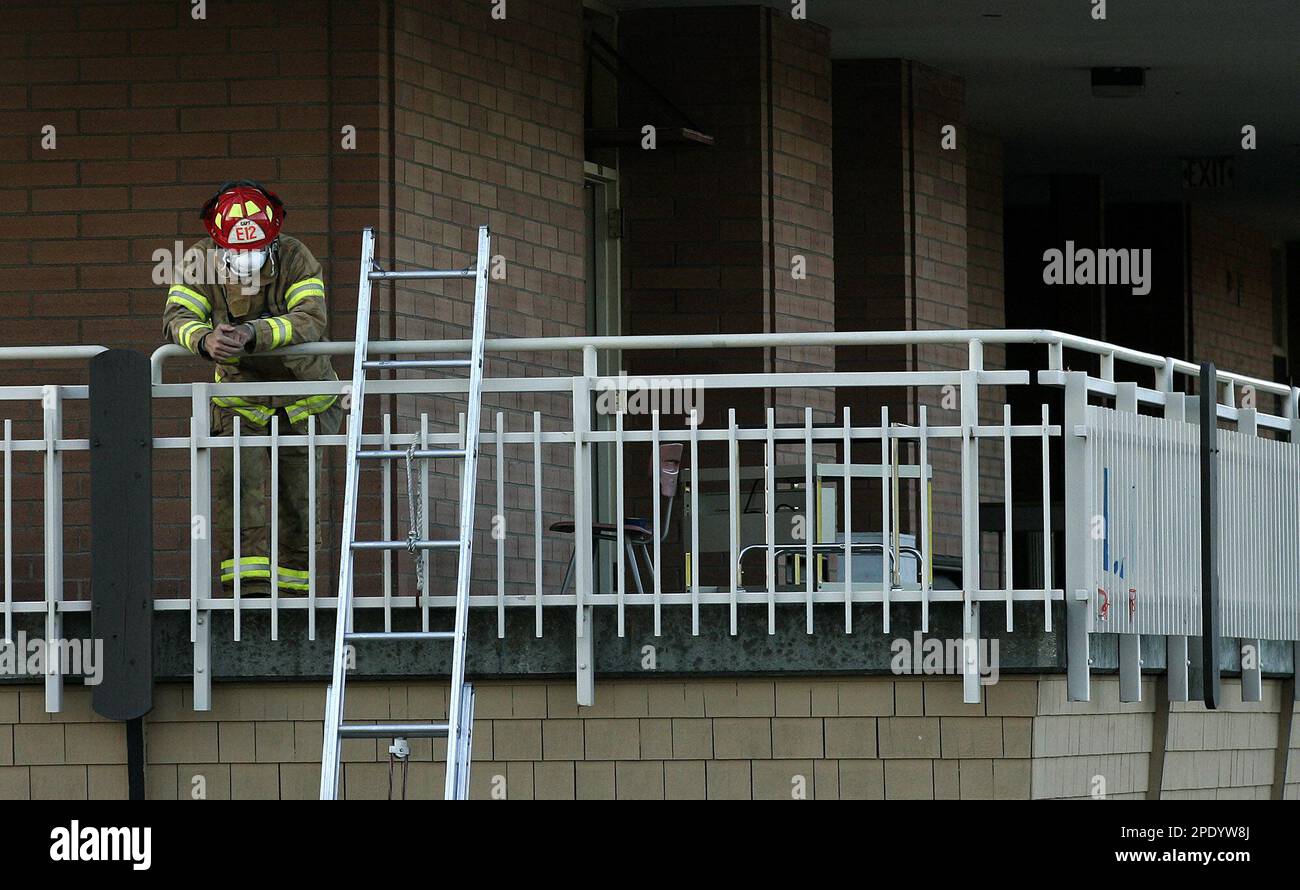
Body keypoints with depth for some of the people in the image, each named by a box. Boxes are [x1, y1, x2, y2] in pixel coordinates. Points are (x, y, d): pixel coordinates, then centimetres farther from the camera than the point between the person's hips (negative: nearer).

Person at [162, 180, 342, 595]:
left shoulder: (296, 258, -20)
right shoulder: (200, 261, -13)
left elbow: (312, 319, -34)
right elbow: (178, 316, -23)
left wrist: (251, 335, -50)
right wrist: (205, 340, -48)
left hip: (302, 397, -1)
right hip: (240, 399, 1)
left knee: (296, 496, 4)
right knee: (235, 484, -19)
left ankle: (292, 588, 18)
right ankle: (250, 585, -24)